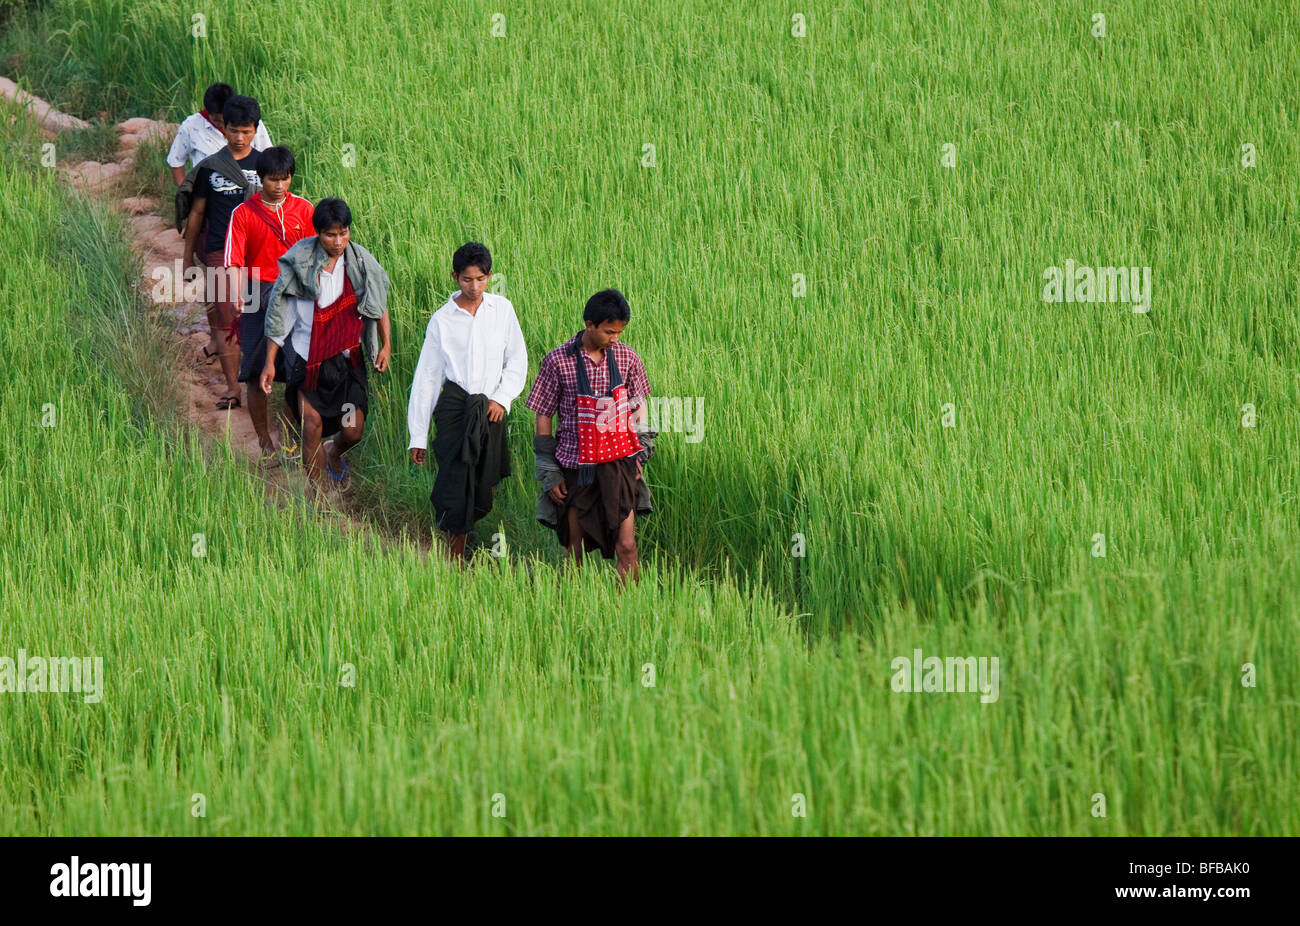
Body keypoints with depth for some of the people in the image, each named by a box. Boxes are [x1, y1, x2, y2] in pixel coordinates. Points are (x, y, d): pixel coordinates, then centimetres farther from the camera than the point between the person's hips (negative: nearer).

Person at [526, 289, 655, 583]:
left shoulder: (626, 358, 1)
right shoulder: (557, 361, -8)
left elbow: (638, 405, 16)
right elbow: (543, 418, -2)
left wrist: (641, 451, 9)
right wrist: (549, 473, -3)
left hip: (618, 462, 1)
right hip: (576, 467, -1)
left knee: (626, 547, -5)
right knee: (577, 551, 7)